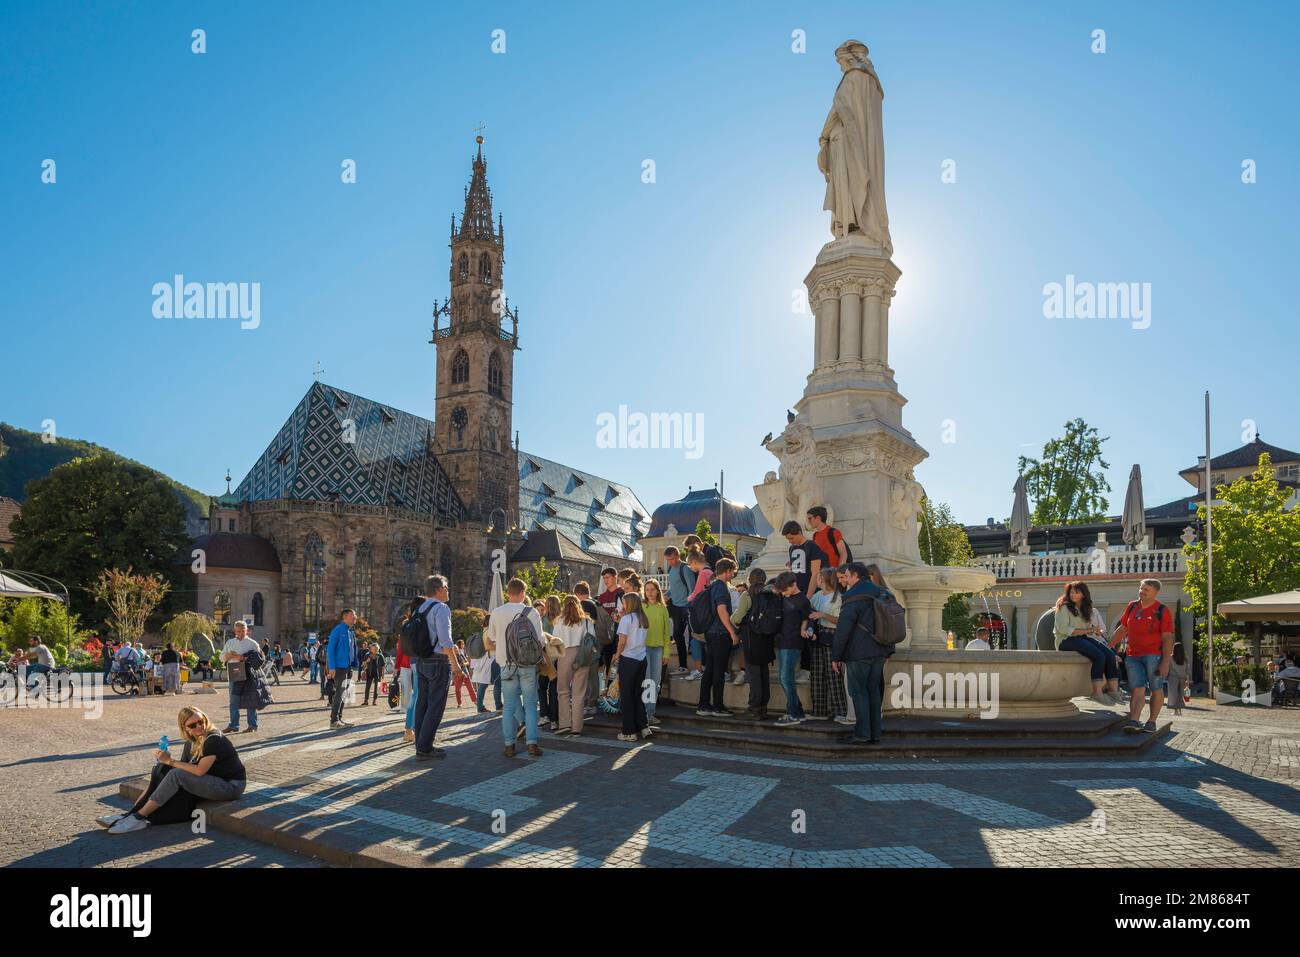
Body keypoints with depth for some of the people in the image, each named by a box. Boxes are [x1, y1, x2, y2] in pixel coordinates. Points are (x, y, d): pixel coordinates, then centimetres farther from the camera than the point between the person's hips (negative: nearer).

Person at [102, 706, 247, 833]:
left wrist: (170, 761, -15)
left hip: (231, 785, -8)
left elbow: (199, 770, -22)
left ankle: (138, 818, -16)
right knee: (161, 771, -1)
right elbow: (185, 768, 5)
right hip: (213, 781, 8)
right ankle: (130, 813, -6)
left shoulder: (214, 739, -17)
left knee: (176, 775, -23)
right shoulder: (191, 742, 8)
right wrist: (164, 761, -11)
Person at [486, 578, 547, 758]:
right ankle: (531, 742, 1)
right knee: (530, 704, 7)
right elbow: (538, 640, -7)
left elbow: (489, 643, 8)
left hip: (506, 664, 2)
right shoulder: (531, 612, -6)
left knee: (509, 705, 9)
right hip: (528, 664, -2)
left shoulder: (496, 613, 1)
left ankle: (509, 745, 10)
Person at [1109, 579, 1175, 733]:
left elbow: (1167, 638, -8)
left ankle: (1151, 722, 14)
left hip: (1154, 655, -4)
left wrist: (1165, 662, -15)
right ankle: (1134, 721, -17)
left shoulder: (1162, 611, -4)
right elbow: (1122, 629, 17)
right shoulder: (1132, 607, 10)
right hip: (1133, 656, 4)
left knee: (1156, 690, 5)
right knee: (1137, 690, -6)